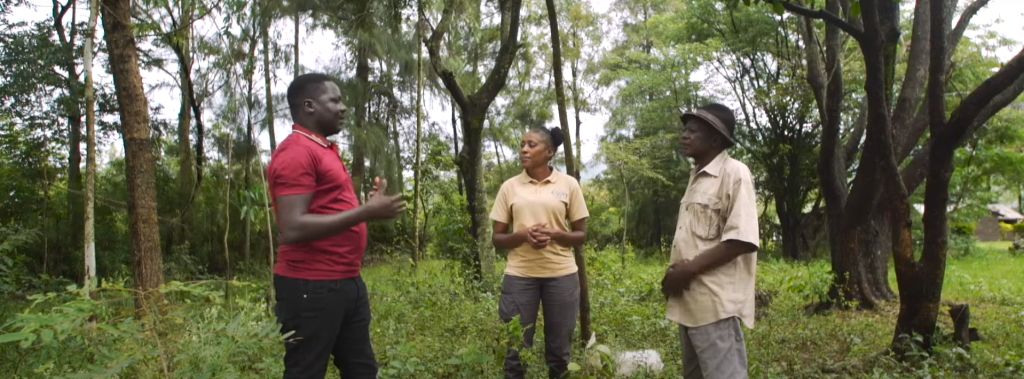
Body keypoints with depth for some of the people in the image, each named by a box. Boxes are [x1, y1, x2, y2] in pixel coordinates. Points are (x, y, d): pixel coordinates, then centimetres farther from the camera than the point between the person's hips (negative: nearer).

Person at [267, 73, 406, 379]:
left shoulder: (324, 150, 16)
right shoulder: (296, 152, -14)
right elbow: (294, 228, -24)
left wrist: (370, 205, 13)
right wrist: (366, 212, -22)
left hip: (347, 282, 10)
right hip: (311, 287, -10)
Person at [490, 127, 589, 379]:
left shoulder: (569, 184, 3)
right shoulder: (510, 186, 5)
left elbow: (581, 235, 5)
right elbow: (497, 239, 6)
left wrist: (554, 234, -14)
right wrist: (523, 235, -14)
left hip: (561, 275, 0)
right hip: (519, 275, 0)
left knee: (559, 351, 8)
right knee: (515, 350, 3)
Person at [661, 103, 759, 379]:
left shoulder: (734, 173, -9)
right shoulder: (697, 177, 17)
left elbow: (742, 238, -18)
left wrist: (688, 269, -17)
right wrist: (675, 272, 1)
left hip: (715, 302, -9)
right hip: (690, 301, 9)